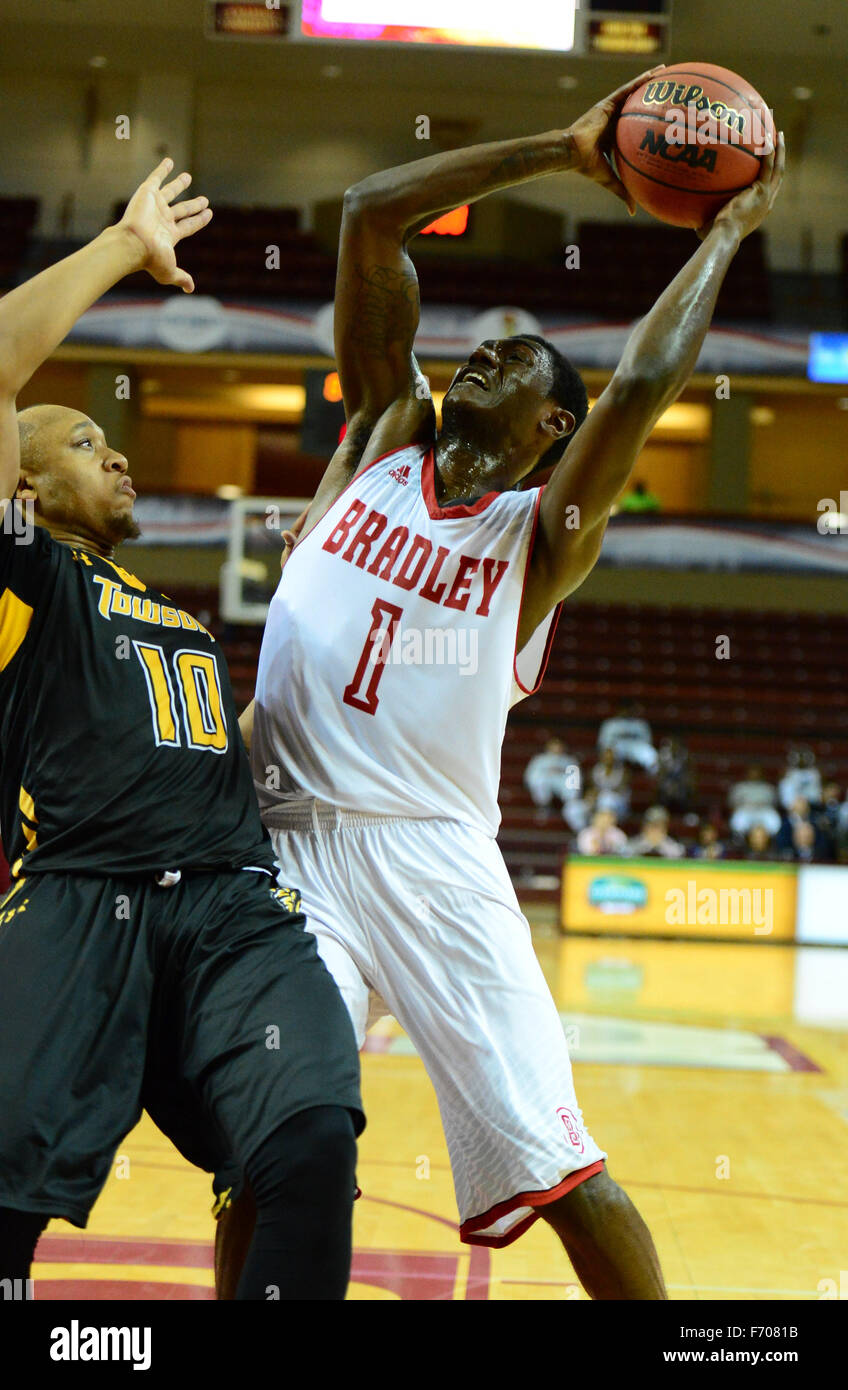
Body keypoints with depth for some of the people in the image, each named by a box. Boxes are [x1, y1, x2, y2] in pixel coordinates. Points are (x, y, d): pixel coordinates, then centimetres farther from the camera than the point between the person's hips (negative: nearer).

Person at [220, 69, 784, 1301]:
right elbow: (371, 214, 8)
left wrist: (729, 227, 0)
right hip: (288, 841, 2)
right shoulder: (382, 436, 15)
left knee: (556, 1166, -5)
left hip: (433, 858, -2)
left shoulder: (547, 531, 6)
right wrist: (564, 151, 10)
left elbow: (644, 381, -12)